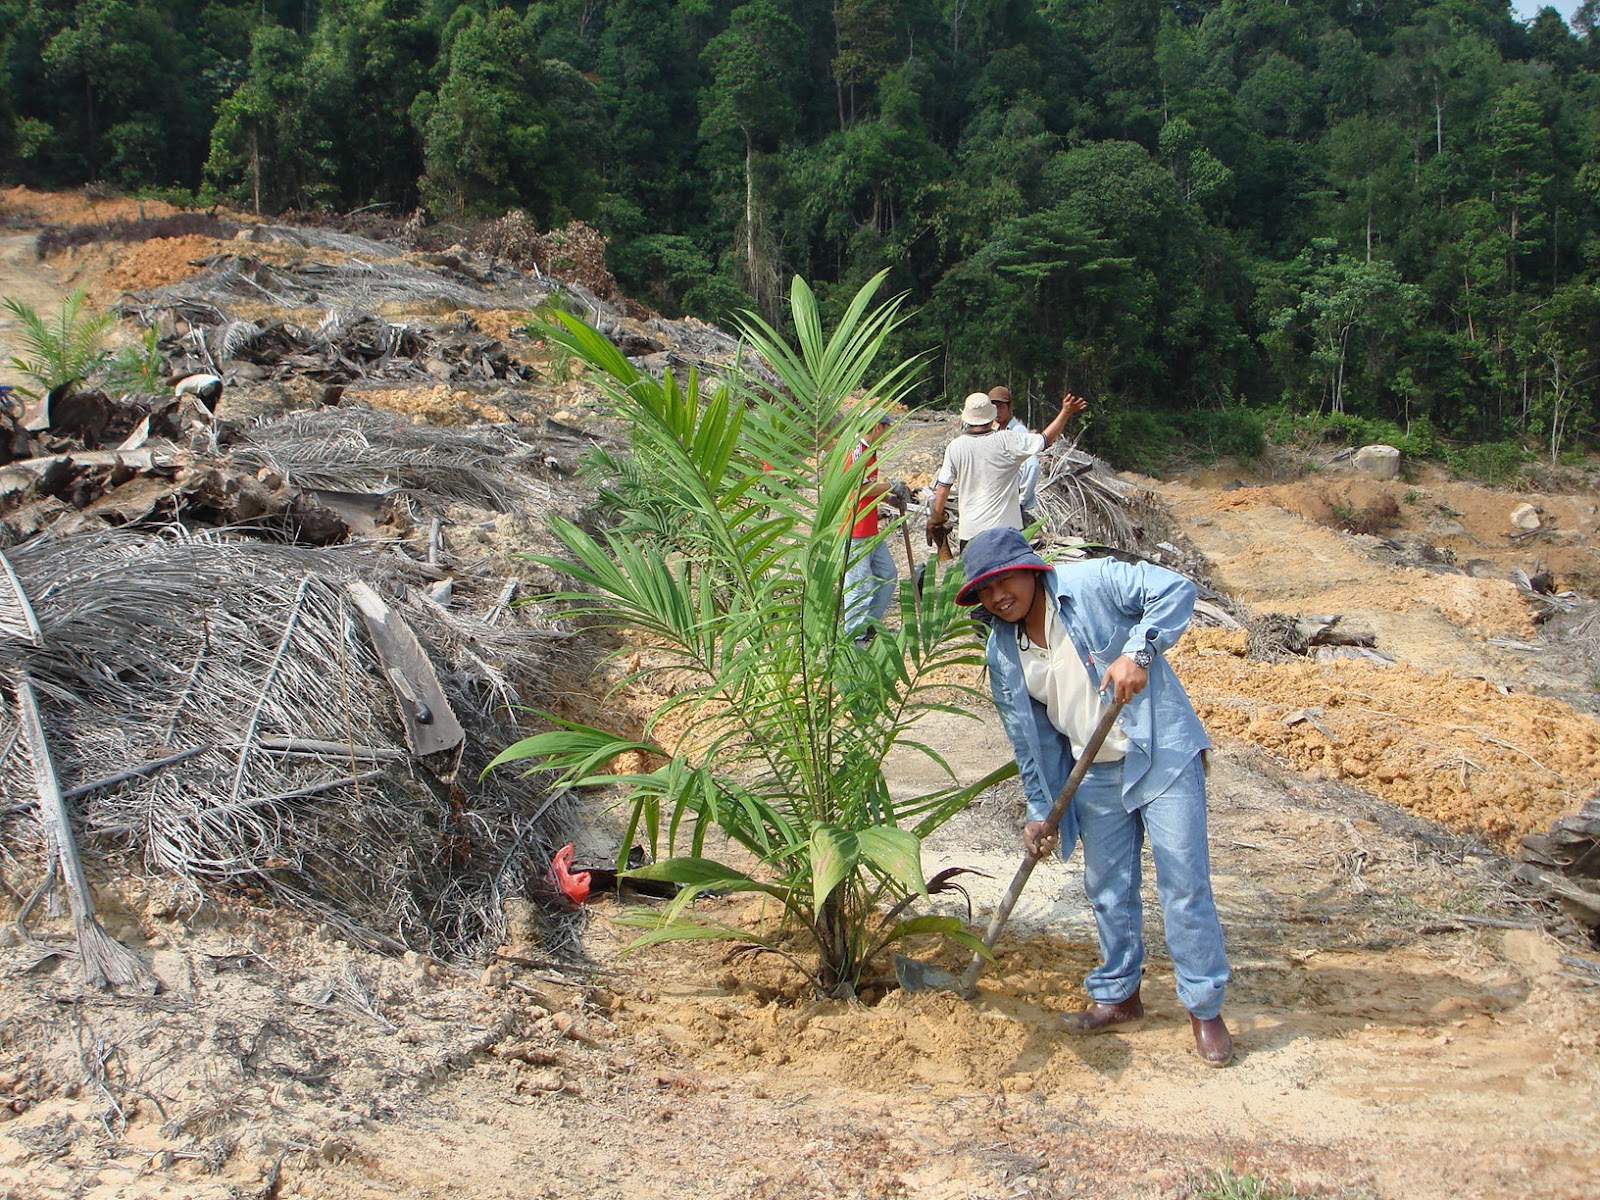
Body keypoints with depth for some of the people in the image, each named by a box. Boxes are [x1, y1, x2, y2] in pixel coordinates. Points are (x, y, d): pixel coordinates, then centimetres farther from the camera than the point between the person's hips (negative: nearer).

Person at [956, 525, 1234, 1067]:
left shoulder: (1093, 583, -12)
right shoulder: (1003, 652, 4)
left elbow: (1175, 589, -19)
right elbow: (1028, 738, 9)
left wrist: (1138, 652, -31)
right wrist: (1040, 811, 8)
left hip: (1161, 755, -5)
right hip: (1095, 776, 6)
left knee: (1184, 881, -3)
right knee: (1108, 889, 12)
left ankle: (1205, 1009, 10)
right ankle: (1118, 995, 31)